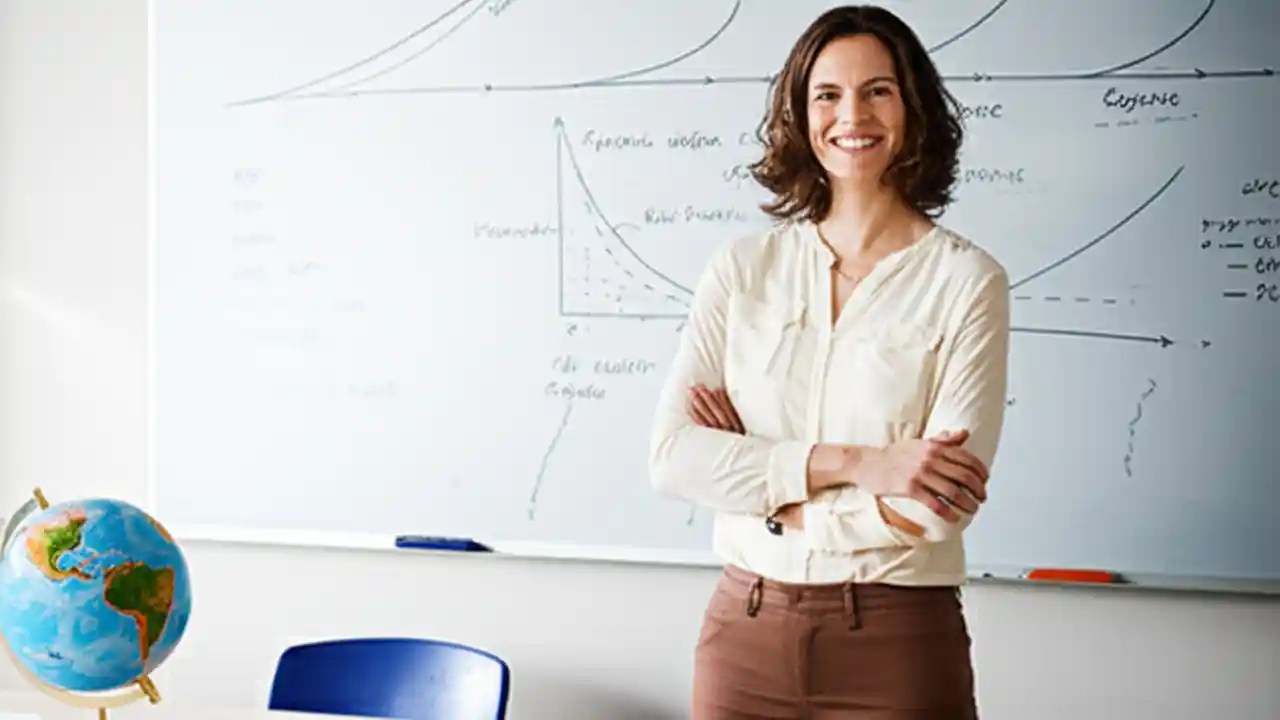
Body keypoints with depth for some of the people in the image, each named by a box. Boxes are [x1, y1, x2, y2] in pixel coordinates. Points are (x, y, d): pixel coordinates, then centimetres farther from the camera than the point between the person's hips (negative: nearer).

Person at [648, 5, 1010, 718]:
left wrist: (759, 474, -8)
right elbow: (672, 456, -7)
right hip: (746, 628, 3)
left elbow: (941, 504, -15)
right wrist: (852, 464, -17)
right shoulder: (742, 268, 2)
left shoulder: (967, 279, -7)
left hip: (898, 637, -2)